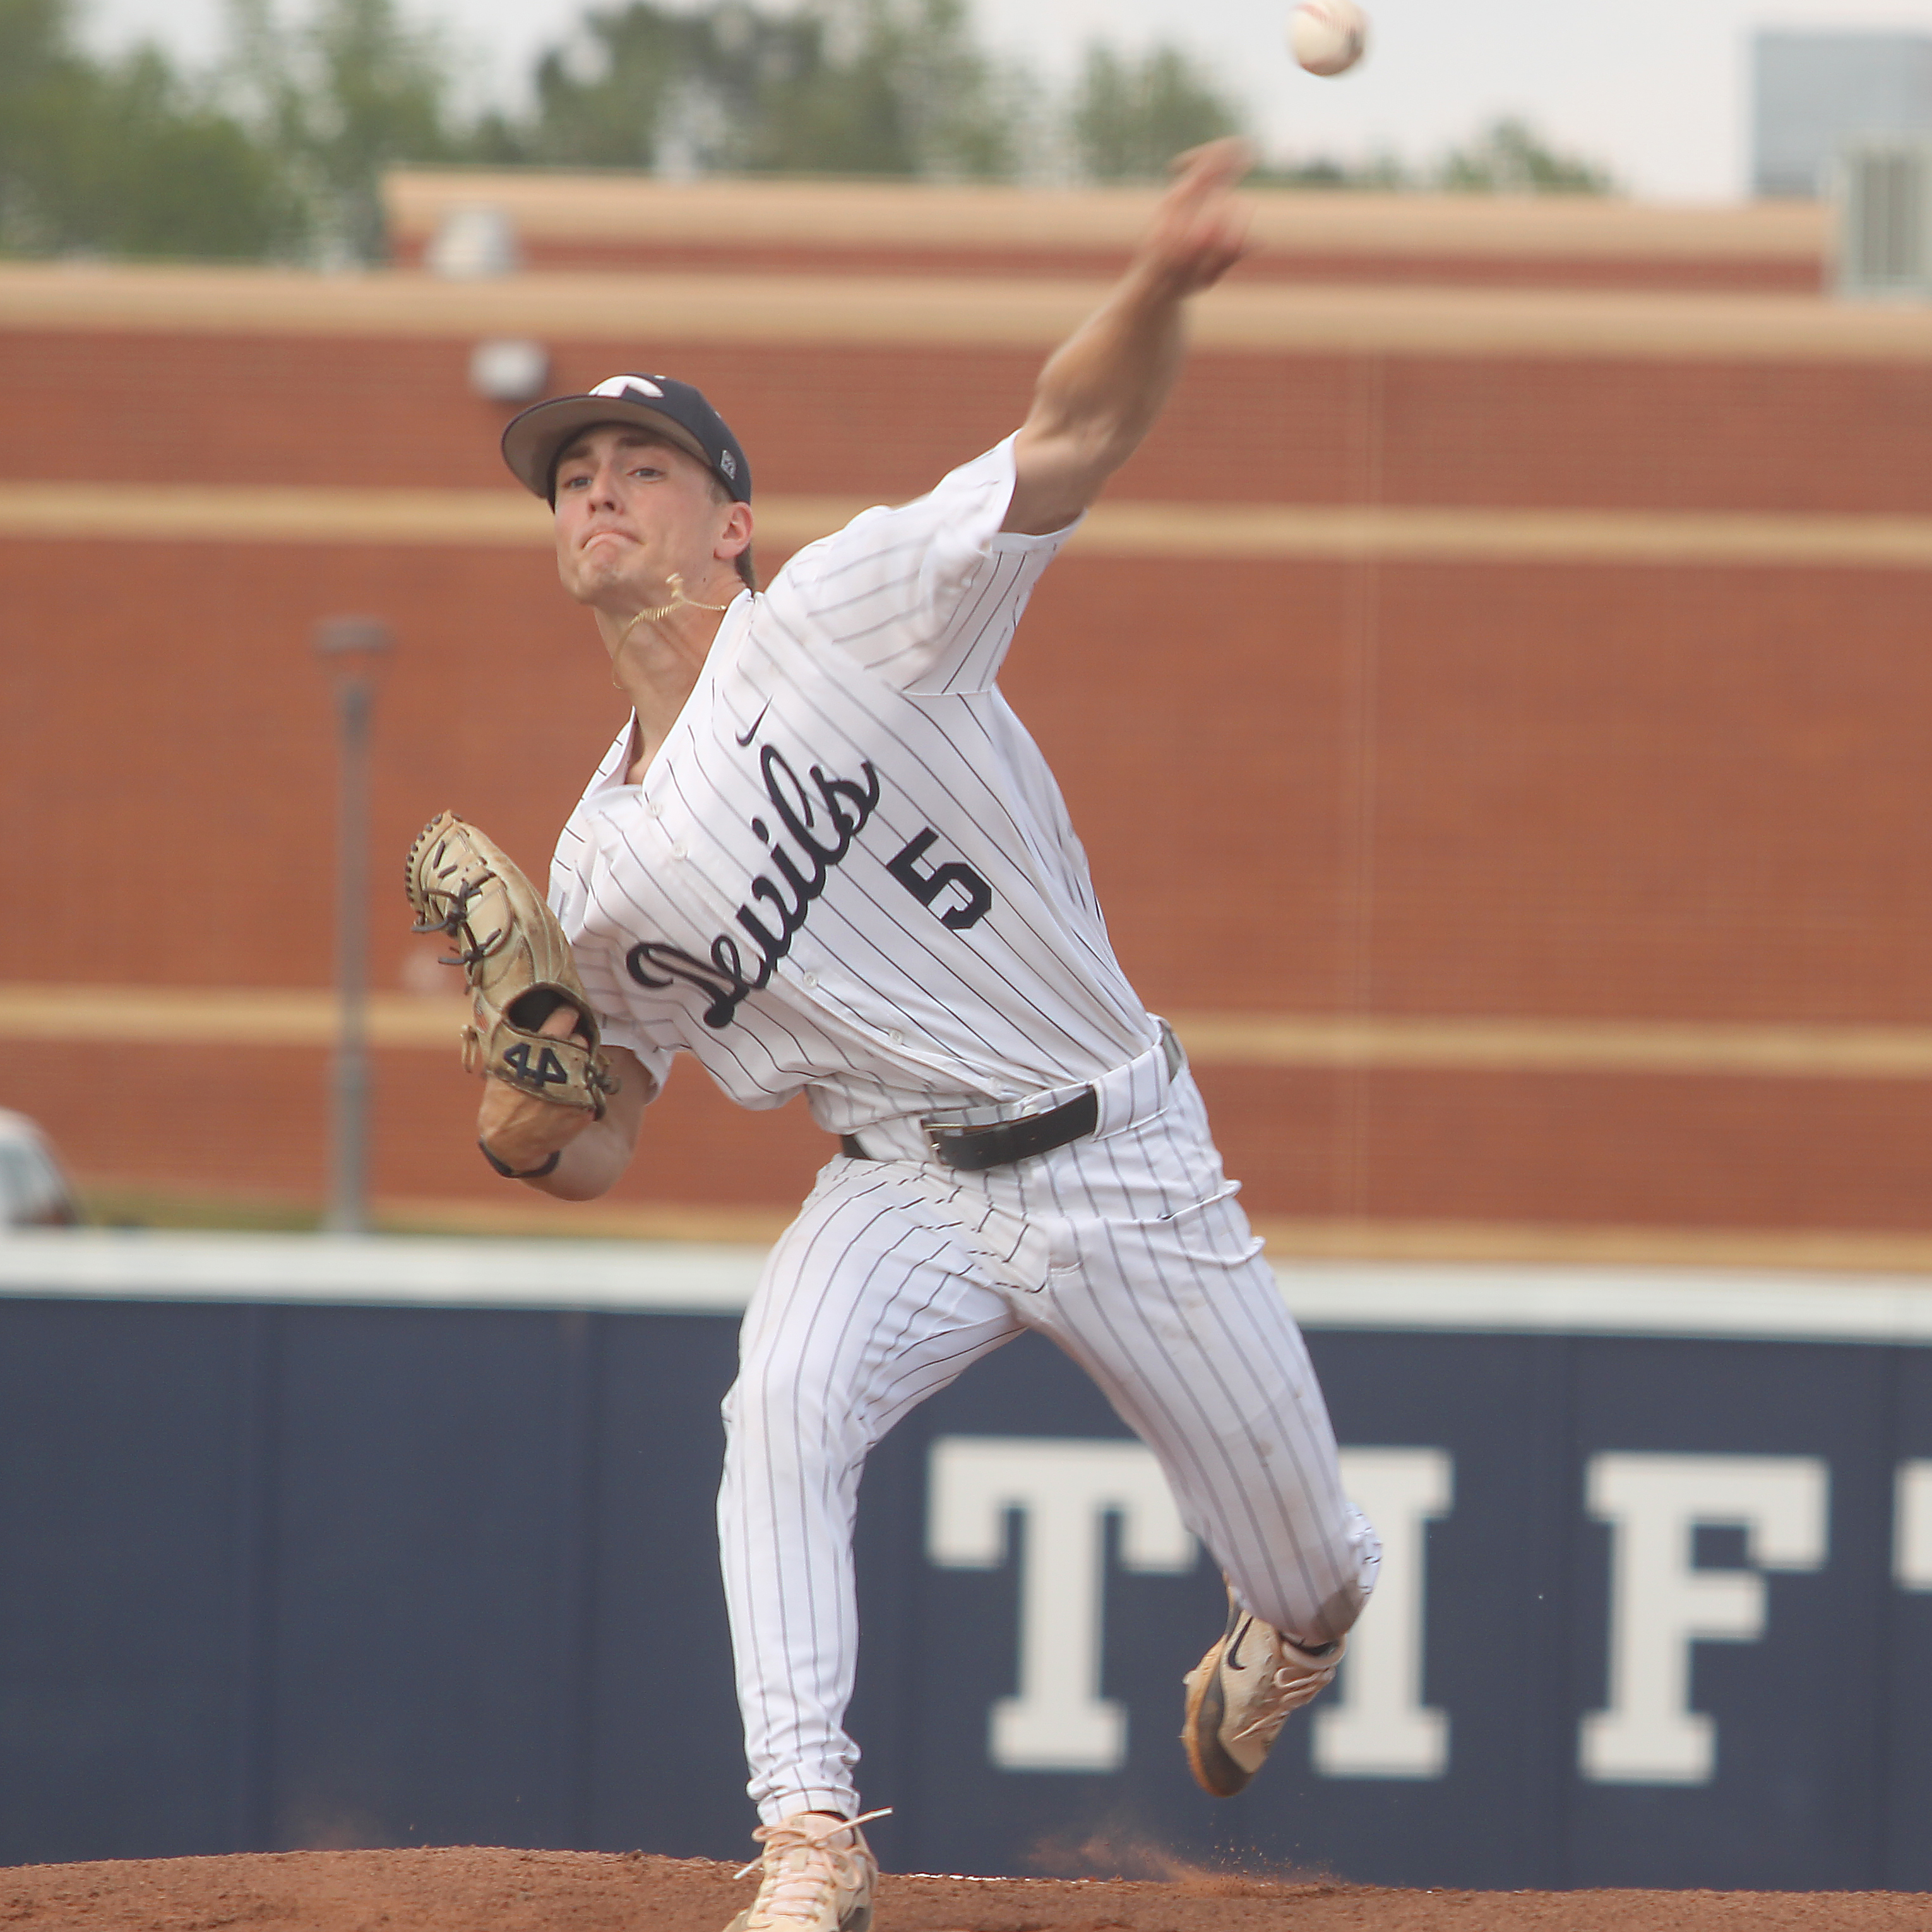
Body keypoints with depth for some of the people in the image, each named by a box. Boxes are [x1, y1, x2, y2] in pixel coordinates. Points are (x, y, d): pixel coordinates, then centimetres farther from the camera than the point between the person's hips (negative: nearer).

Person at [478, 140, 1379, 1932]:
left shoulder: (848, 612, -13)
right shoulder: (601, 873, 0)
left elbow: (1070, 442, -26)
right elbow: (600, 1138, 10)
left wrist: (1157, 290, -47)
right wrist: (533, 1133, -15)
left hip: (1126, 1163, -2)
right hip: (904, 1190, 2)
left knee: (1311, 1578, 9)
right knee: (783, 1400, -31)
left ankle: (1276, 1643, 48)